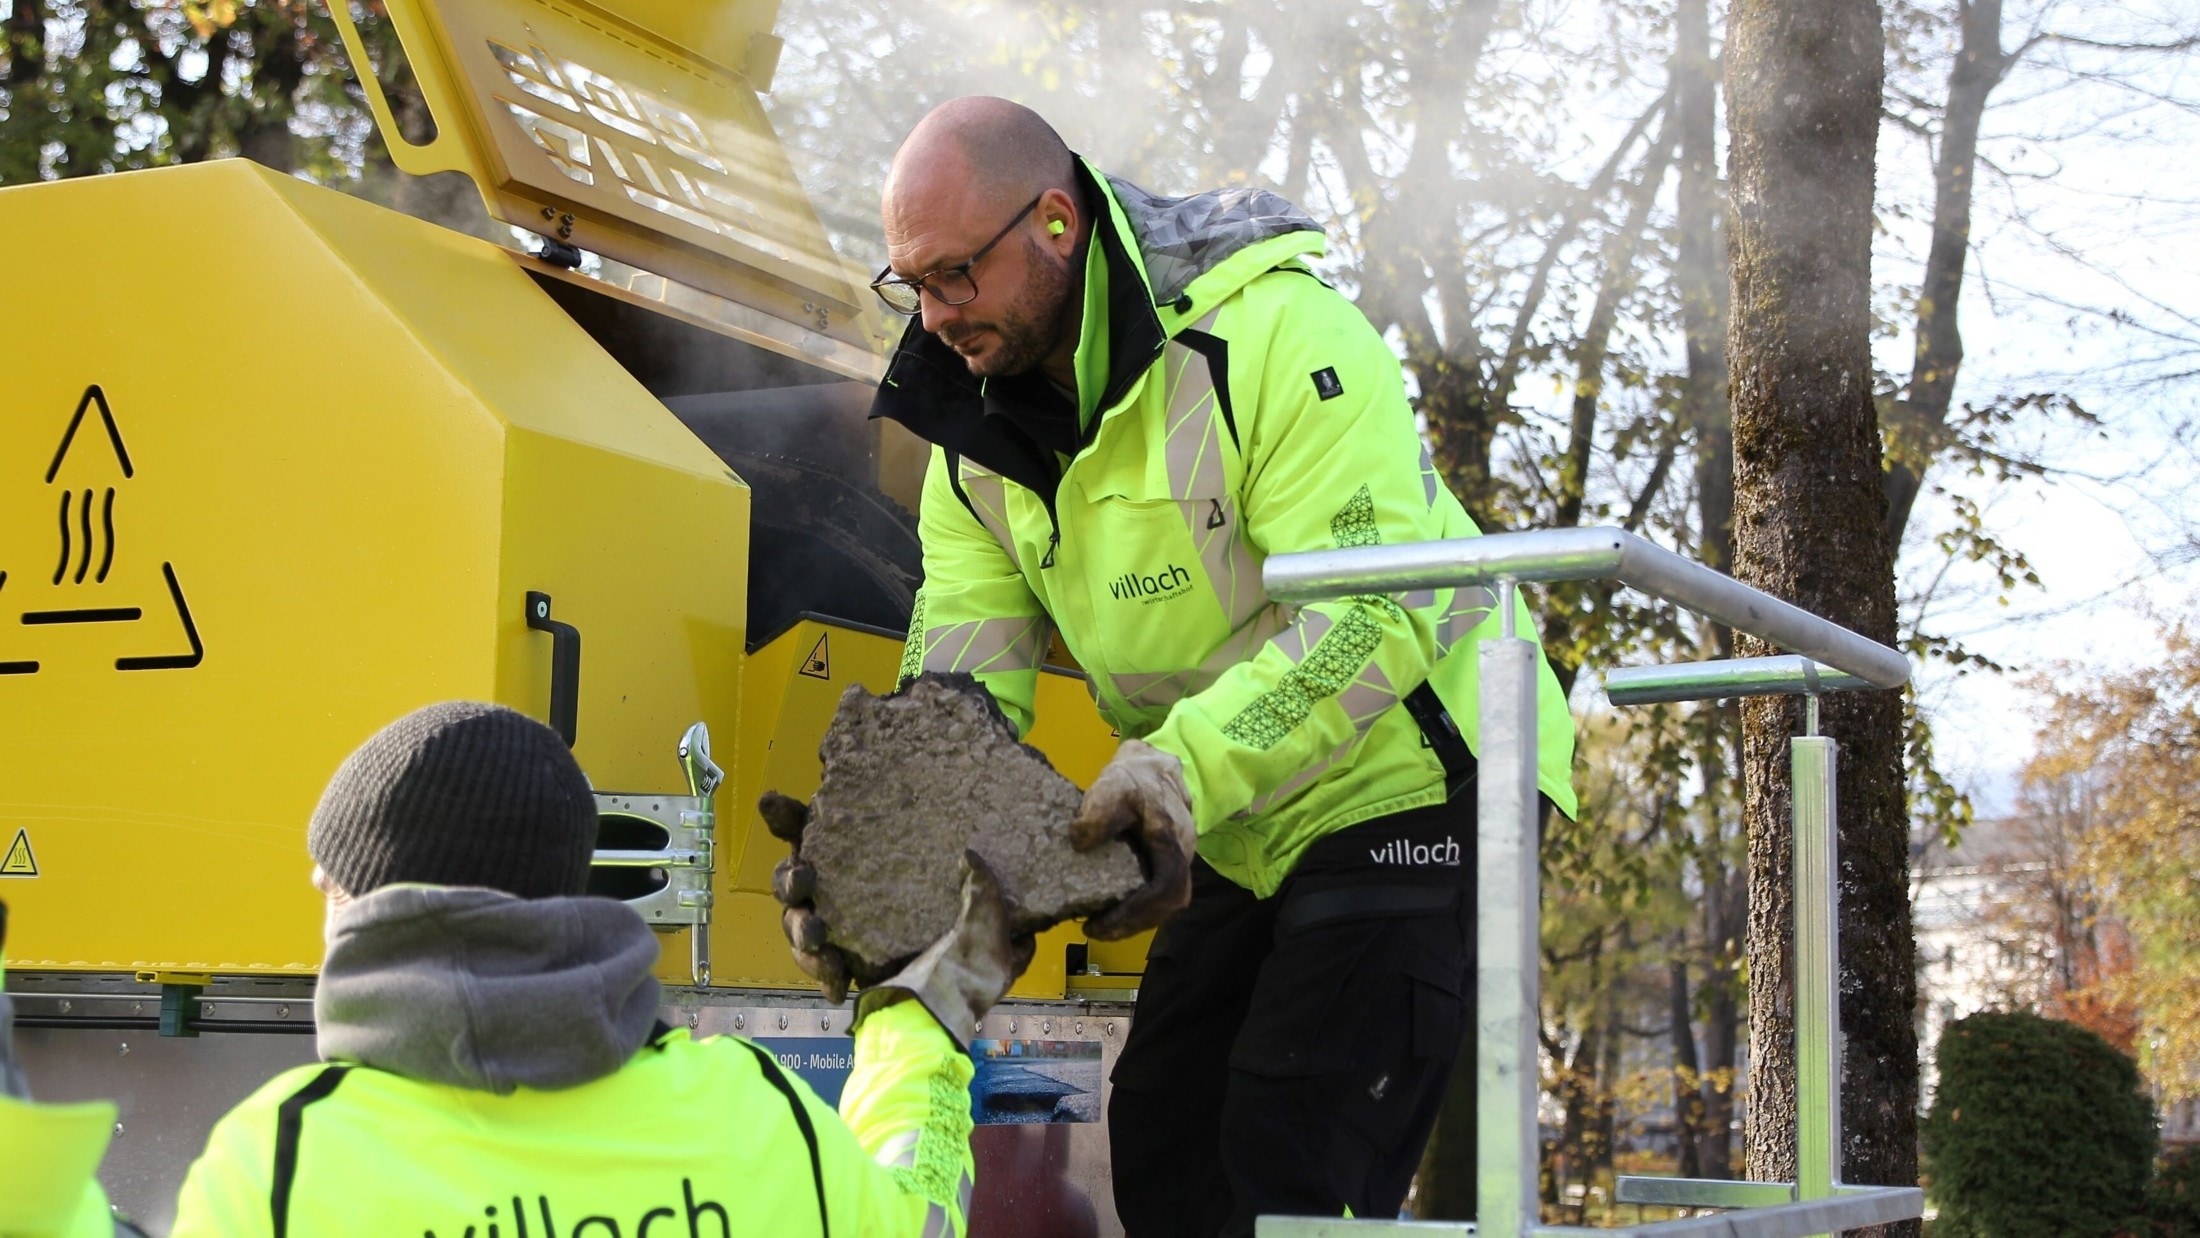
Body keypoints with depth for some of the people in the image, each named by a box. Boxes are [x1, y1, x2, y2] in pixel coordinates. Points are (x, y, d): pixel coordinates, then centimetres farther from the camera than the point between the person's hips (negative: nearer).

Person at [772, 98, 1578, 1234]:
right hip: (1240, 833, 8)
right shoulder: (980, 427, 1)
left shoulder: (1277, 334, -25)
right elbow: (961, 673, -6)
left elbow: (1370, 617, -32)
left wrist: (1181, 769, -43)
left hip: (1409, 786, -8)